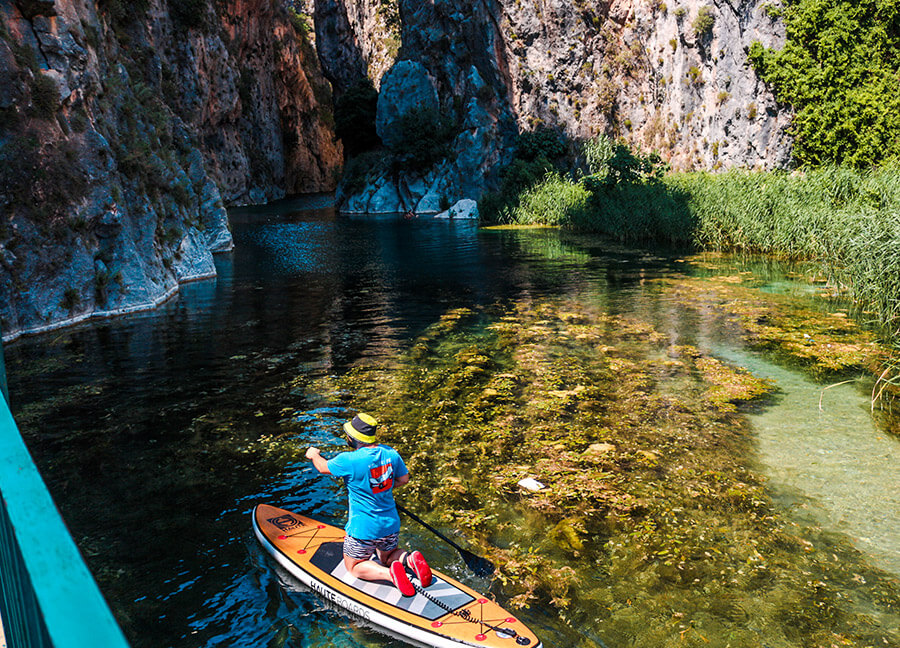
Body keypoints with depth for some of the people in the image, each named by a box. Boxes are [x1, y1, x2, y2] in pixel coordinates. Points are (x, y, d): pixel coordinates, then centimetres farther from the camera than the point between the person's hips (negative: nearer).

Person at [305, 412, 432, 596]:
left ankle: (389, 573, -11)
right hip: (391, 525, 6)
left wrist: (314, 455, 18)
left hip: (363, 530, -6)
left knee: (354, 567, 16)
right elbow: (404, 478, 7)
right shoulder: (390, 452, -6)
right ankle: (410, 559, -2)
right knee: (387, 556, 30)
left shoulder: (349, 461, -23)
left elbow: (323, 467, -4)